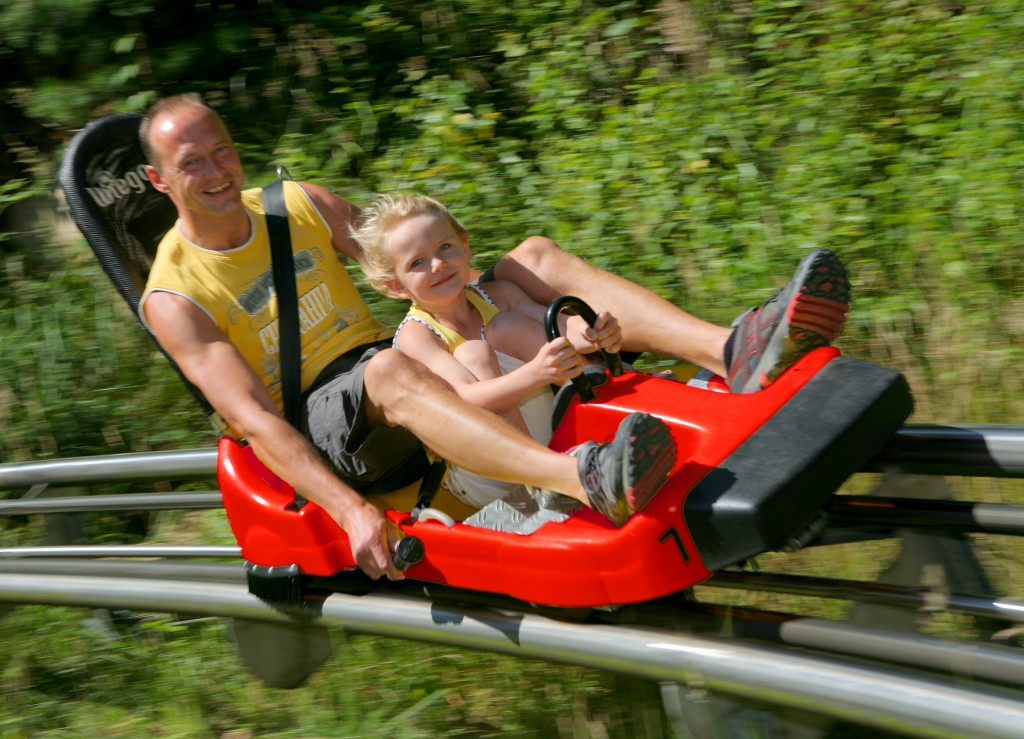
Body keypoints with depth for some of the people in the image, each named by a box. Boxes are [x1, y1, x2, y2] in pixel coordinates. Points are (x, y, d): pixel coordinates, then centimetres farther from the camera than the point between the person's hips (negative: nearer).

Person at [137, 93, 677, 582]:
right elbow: (252, 420, -18)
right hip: (311, 431, -7)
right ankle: (592, 479, -60)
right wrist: (350, 510, -33)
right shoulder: (173, 299, -6)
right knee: (389, 372, -40)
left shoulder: (303, 204, 9)